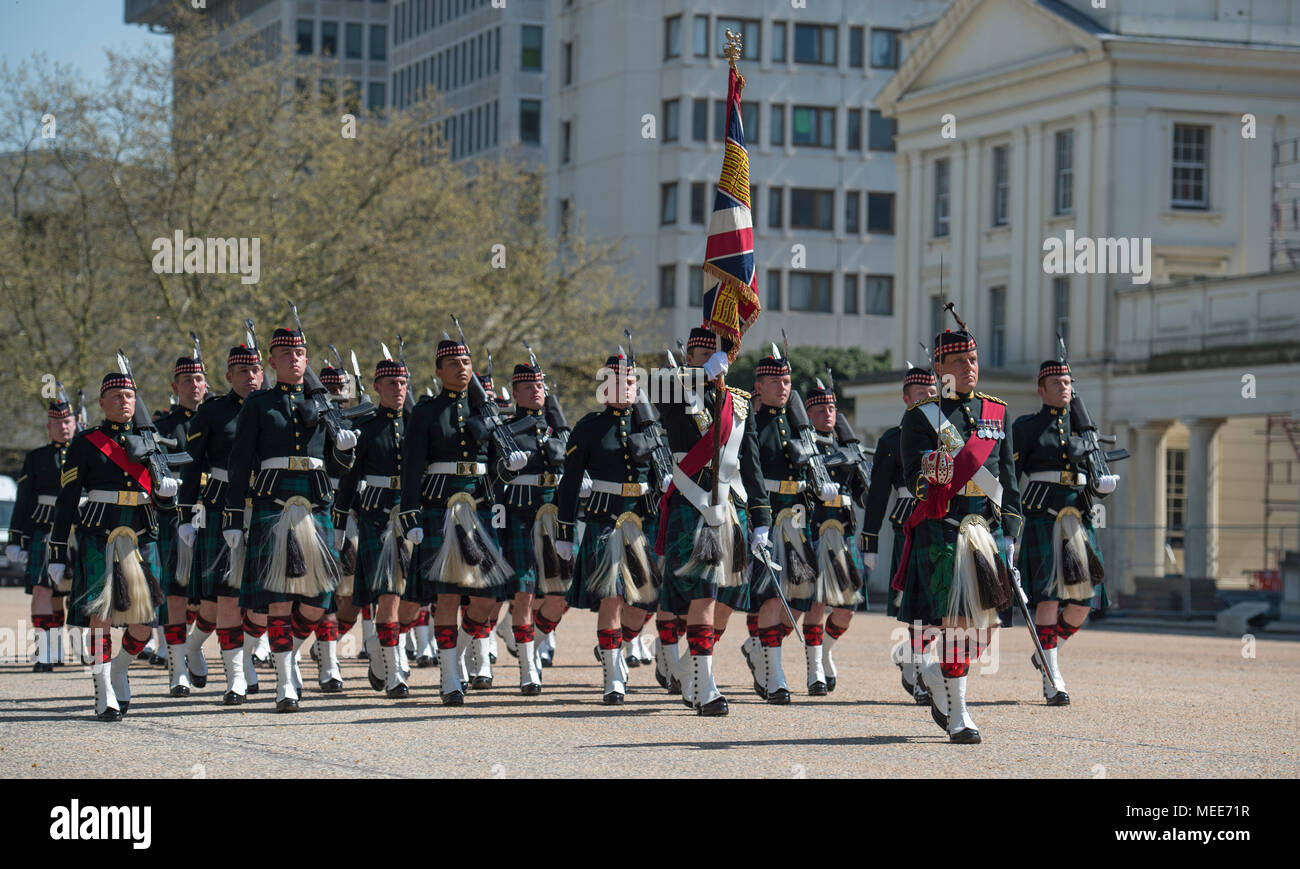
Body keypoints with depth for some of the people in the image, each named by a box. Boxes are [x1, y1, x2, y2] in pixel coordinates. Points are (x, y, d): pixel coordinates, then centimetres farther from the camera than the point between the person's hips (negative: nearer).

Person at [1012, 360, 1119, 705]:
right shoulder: (1026, 427, 3)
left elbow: (1097, 475, 16)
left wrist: (1106, 483, -8)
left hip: (1079, 516, 5)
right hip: (1042, 517, -5)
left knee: (1083, 601, 0)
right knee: (1047, 595, -11)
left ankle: (1047, 651, 26)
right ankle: (1053, 681, -11)